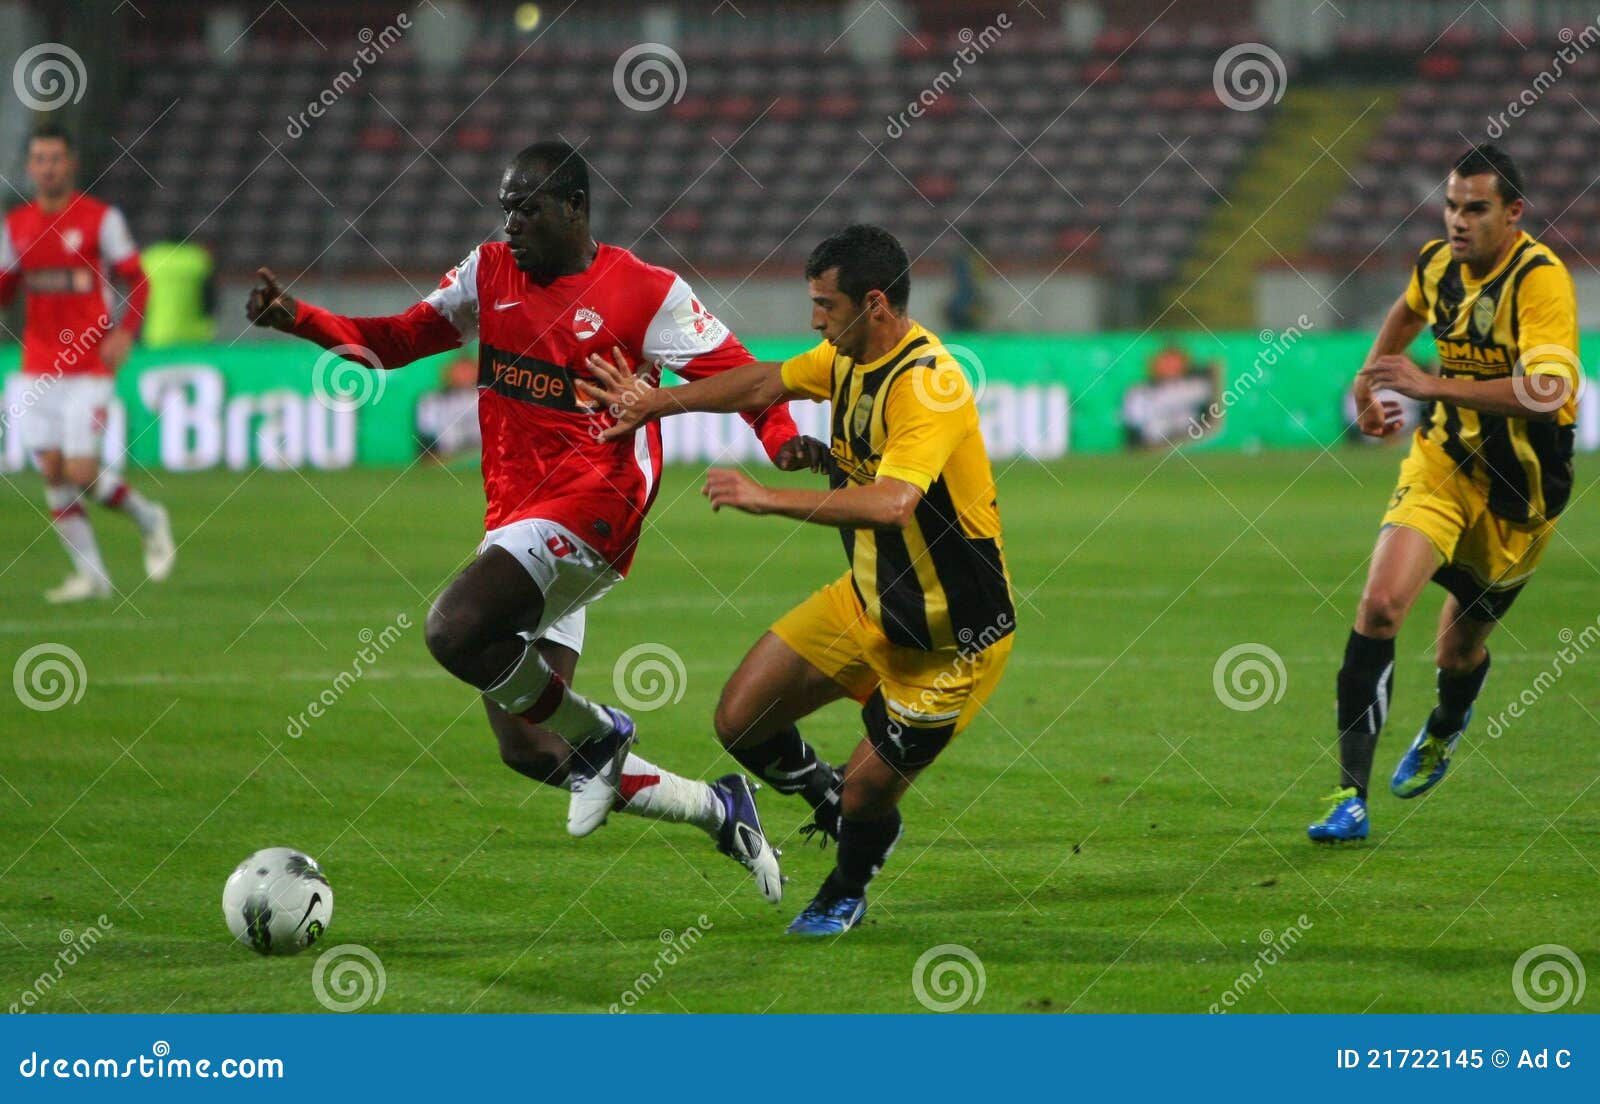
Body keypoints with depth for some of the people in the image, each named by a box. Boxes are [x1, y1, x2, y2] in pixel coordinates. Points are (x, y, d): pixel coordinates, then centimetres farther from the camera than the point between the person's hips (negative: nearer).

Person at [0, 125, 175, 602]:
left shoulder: (101, 218, -5)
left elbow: (135, 279, -2)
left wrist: (125, 331, -17)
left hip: (90, 366, -5)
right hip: (39, 365, 5)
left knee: (81, 473, -12)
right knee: (53, 472, 0)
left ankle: (147, 517, 16)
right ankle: (90, 573, 10)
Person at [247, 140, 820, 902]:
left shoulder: (647, 292, -4)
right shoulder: (488, 274, 12)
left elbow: (736, 375, -3)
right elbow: (398, 341, 14)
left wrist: (782, 438, -22)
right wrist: (299, 319, 0)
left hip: (591, 505, -8)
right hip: (516, 518, 8)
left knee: (453, 630, -30)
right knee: (526, 749, 6)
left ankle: (597, 733, -6)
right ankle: (718, 811, 20)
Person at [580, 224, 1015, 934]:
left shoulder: (928, 384, -29)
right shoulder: (847, 358, -1)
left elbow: (890, 502, -43)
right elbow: (763, 384, 18)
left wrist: (768, 499, -42)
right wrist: (654, 403, 22)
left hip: (954, 635, -8)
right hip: (869, 601, 8)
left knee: (865, 796, -4)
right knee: (741, 722, 1)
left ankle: (846, 893, 31)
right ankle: (838, 806, 29)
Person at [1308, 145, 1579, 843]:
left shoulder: (1541, 278, -21)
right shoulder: (1439, 264, -1)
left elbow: (1546, 391, -35)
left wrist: (1433, 385, -38)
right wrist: (1369, 381, 19)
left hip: (1519, 489, -3)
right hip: (1442, 461, 3)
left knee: (1460, 649, 12)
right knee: (1381, 603, -21)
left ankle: (1444, 729, 51)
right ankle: (1350, 794, -19)